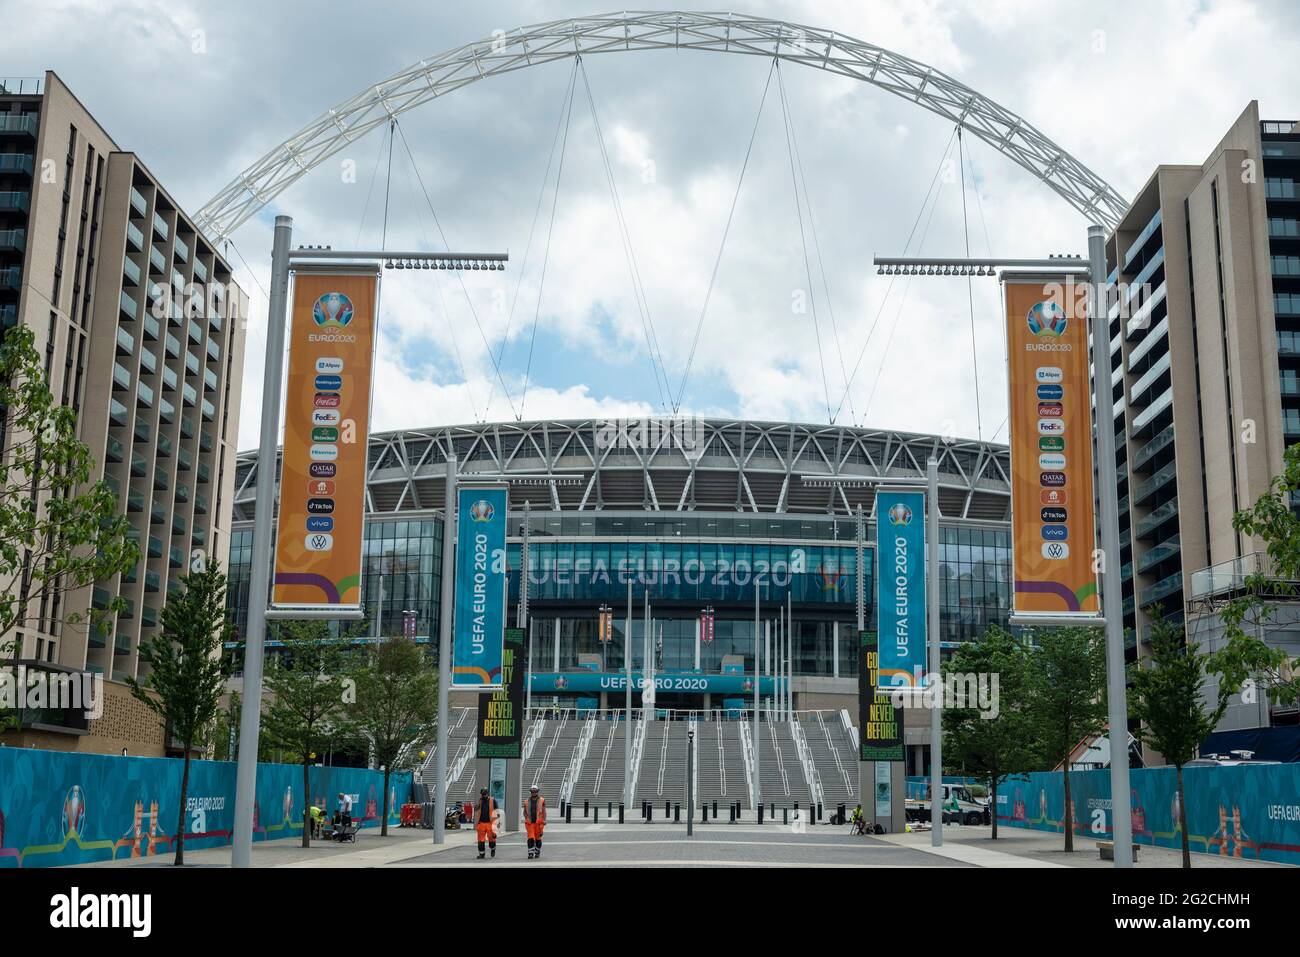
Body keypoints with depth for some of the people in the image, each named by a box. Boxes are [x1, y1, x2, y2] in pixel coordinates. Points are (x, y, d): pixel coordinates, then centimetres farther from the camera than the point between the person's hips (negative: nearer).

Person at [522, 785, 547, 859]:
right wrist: (526, 818, -4)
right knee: (530, 838, -8)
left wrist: (544, 820, -14)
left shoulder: (542, 800, 3)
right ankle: (531, 853, -7)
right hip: (529, 822, 1)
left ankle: (537, 852, 22)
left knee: (538, 838, 7)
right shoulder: (526, 801, 9)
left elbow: (544, 811, -2)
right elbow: (525, 812, 15)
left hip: (538, 822, -1)